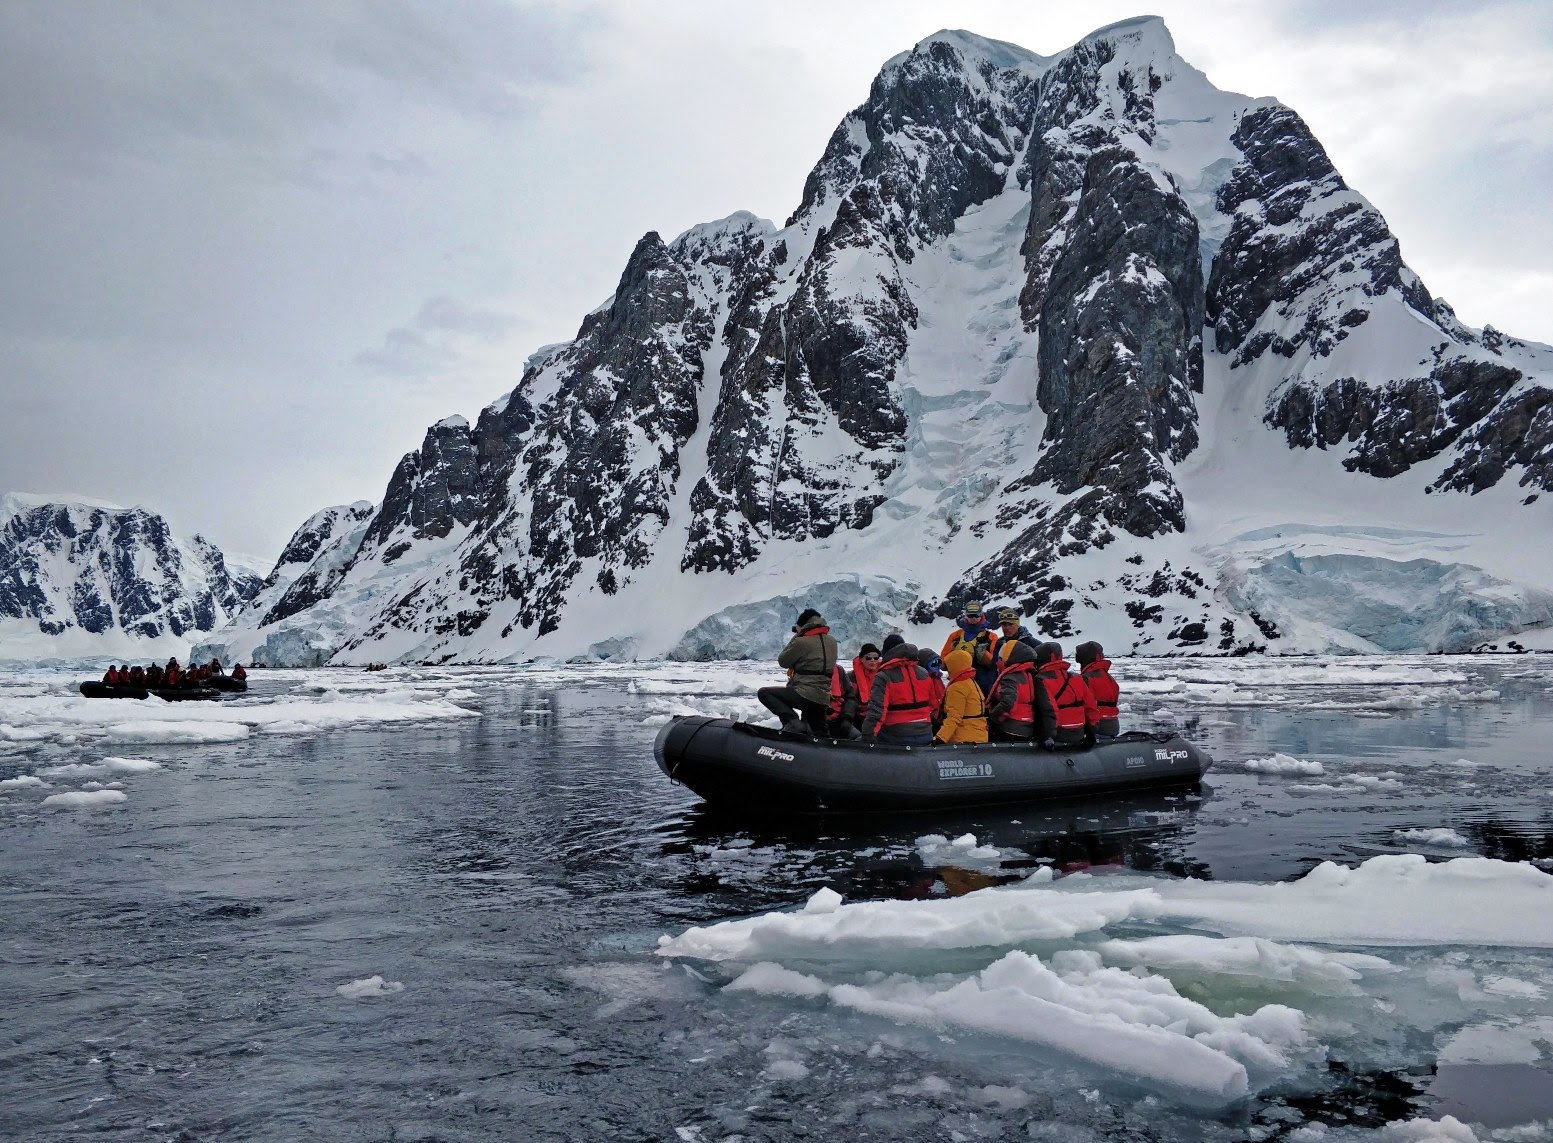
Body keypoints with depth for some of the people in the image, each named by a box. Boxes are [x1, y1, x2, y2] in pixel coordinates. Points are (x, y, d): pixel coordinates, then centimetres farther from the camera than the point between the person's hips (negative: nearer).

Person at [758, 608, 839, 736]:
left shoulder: (801, 642, -11)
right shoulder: (832, 642, 9)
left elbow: (782, 661, 3)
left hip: (805, 695, -7)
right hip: (824, 700, 7)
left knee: (763, 693, -2)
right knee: (817, 735, 22)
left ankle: (792, 721, -16)